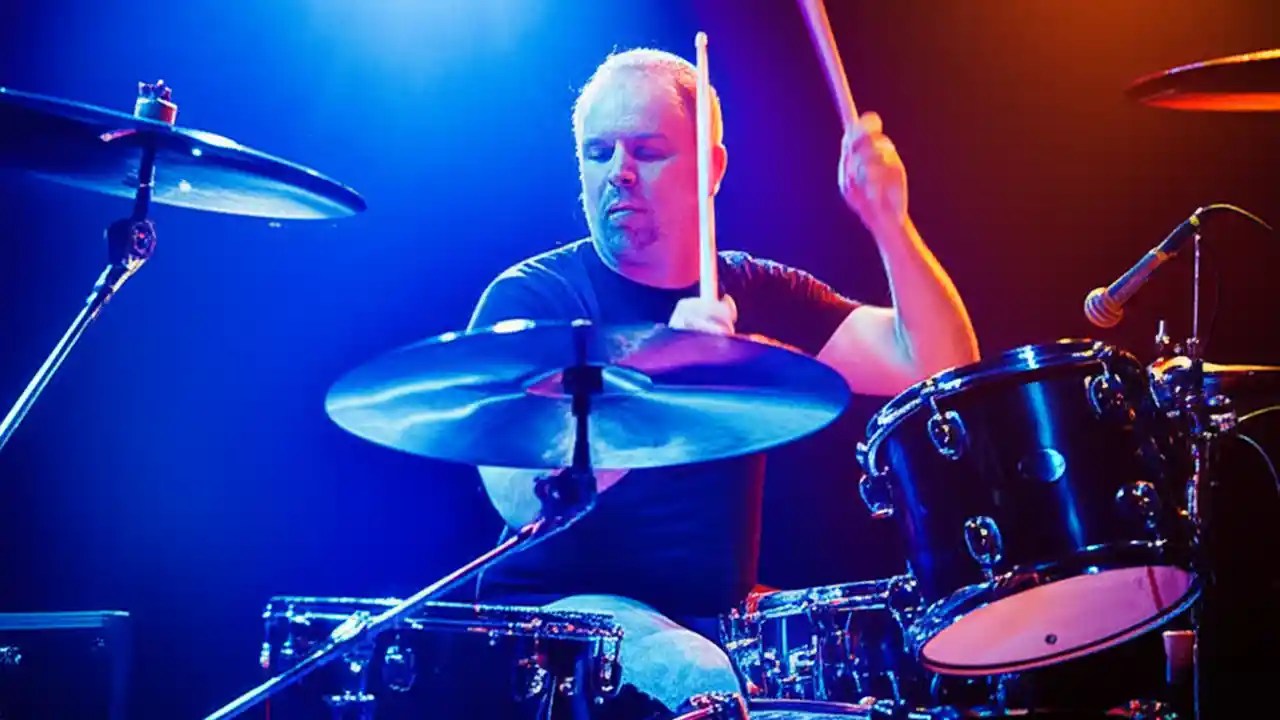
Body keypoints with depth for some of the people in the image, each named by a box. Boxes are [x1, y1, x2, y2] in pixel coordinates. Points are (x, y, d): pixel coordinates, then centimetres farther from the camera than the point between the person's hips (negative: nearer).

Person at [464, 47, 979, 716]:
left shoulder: (756, 293, 8)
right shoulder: (528, 299, -7)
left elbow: (939, 365, -1)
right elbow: (522, 498, -23)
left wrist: (888, 222, -16)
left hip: (720, 618, 6)